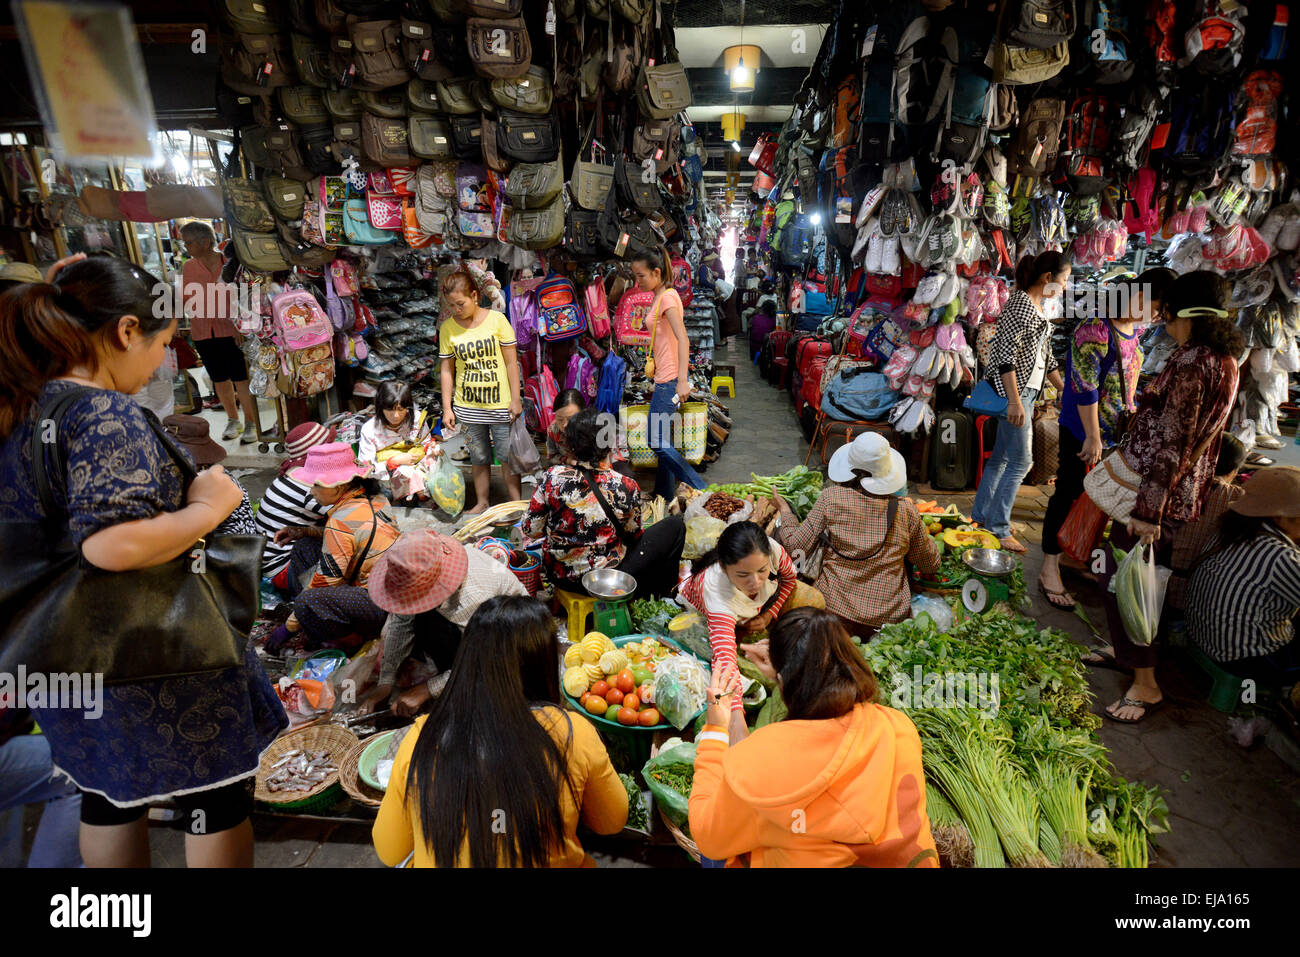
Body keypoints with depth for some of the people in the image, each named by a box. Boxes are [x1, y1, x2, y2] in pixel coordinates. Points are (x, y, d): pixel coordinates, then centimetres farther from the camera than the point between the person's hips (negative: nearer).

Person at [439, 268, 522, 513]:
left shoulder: (496, 320, -7)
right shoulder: (448, 328, -1)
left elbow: (511, 362, -4)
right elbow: (447, 370, 4)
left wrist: (516, 399, -5)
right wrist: (447, 408, 1)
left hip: (499, 402, -2)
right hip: (468, 405, 2)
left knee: (507, 455, 6)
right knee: (479, 457, 13)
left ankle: (516, 502, 20)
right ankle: (482, 503, 28)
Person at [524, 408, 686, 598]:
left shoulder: (552, 477, -17)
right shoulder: (625, 488, -22)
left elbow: (531, 530, -7)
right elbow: (633, 536, -5)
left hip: (557, 575, 4)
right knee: (675, 525, 11)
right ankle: (659, 598, 31)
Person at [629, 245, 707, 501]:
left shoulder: (667, 297, -12)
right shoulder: (659, 297, 17)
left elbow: (683, 339, -23)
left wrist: (682, 381, -31)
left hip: (670, 379, -10)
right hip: (664, 379, 10)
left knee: (658, 442, -9)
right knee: (663, 442, 13)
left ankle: (702, 491, -4)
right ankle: (664, 497, 21)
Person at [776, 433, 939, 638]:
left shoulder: (831, 498, -8)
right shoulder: (905, 509, -2)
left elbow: (797, 547, -5)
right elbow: (931, 564, 11)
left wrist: (785, 511, 11)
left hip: (834, 612, -2)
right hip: (891, 618, 3)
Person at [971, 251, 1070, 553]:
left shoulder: (1038, 306, 17)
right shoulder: (1021, 304, -14)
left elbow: (1045, 355, 24)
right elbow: (1006, 355, -21)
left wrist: (1065, 389, 27)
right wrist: (1015, 401, -24)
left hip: (1026, 390, 10)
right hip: (1012, 390, -10)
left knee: (1002, 455, 14)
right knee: (1021, 461, -7)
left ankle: (982, 515, 23)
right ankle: (998, 528, 0)